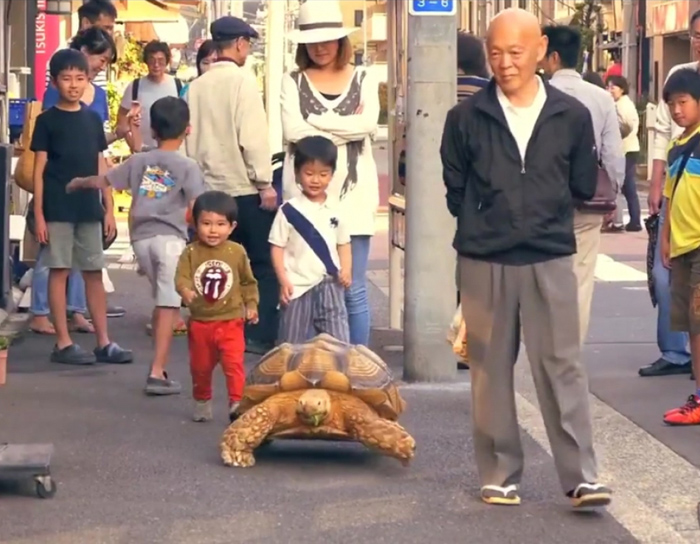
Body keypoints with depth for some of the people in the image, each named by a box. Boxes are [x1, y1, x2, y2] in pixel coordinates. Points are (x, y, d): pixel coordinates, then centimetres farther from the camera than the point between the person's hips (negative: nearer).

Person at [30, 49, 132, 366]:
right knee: (59, 271, -1)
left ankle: (103, 342, 10)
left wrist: (108, 208, 8)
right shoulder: (47, 120, -2)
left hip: (89, 208, 4)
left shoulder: (93, 119, 10)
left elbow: (100, 167, 13)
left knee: (94, 272, 6)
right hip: (58, 209, -4)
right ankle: (63, 343, 3)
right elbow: (39, 170, -4)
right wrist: (39, 214, -9)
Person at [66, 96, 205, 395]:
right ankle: (157, 372, -14)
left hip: (141, 237, 5)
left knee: (163, 301, 19)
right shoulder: (187, 166, -4)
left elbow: (102, 181, 21)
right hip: (169, 237, -5)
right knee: (168, 304, -6)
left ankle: (160, 366, 20)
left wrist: (78, 183, 38)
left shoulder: (139, 161, 11)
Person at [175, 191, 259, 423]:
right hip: (200, 322, 1)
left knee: (234, 364, -14)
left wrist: (251, 304, -1)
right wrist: (185, 290, -36)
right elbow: (181, 277, -16)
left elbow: (248, 282, 6)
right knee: (200, 367, 16)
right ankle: (202, 402, 34)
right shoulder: (191, 252, -6)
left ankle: (237, 404, -12)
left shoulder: (237, 252, -4)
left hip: (230, 320, -1)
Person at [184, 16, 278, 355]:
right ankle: (261, 336, -4)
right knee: (264, 264, 1)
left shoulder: (197, 87, 8)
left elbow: (189, 138, 9)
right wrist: (265, 182, -12)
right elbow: (252, 135, -15)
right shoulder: (242, 79, -9)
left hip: (211, 188, 6)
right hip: (245, 187, -6)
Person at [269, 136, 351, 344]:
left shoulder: (336, 209, 6)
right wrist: (283, 280, -10)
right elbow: (277, 247, -2)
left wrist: (346, 270, -4)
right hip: (298, 286, -2)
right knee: (292, 344, 7)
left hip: (330, 285, 2)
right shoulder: (289, 210, -4)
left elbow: (343, 244, 13)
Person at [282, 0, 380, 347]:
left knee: (353, 289, 1)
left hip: (352, 192, 0)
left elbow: (368, 124, -10)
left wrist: (316, 122, -8)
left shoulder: (363, 79, 9)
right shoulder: (293, 82, 7)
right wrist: (346, 129, -9)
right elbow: (293, 132, -9)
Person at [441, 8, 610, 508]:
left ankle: (581, 477, 0)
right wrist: (485, 223, 8)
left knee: (563, 368, -2)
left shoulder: (572, 116, 0)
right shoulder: (467, 117, -1)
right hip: (485, 262, 1)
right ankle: (500, 476, 15)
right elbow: (454, 189, 8)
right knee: (491, 371, 6)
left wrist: (543, 216, 8)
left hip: (550, 260, 0)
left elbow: (584, 187, 9)